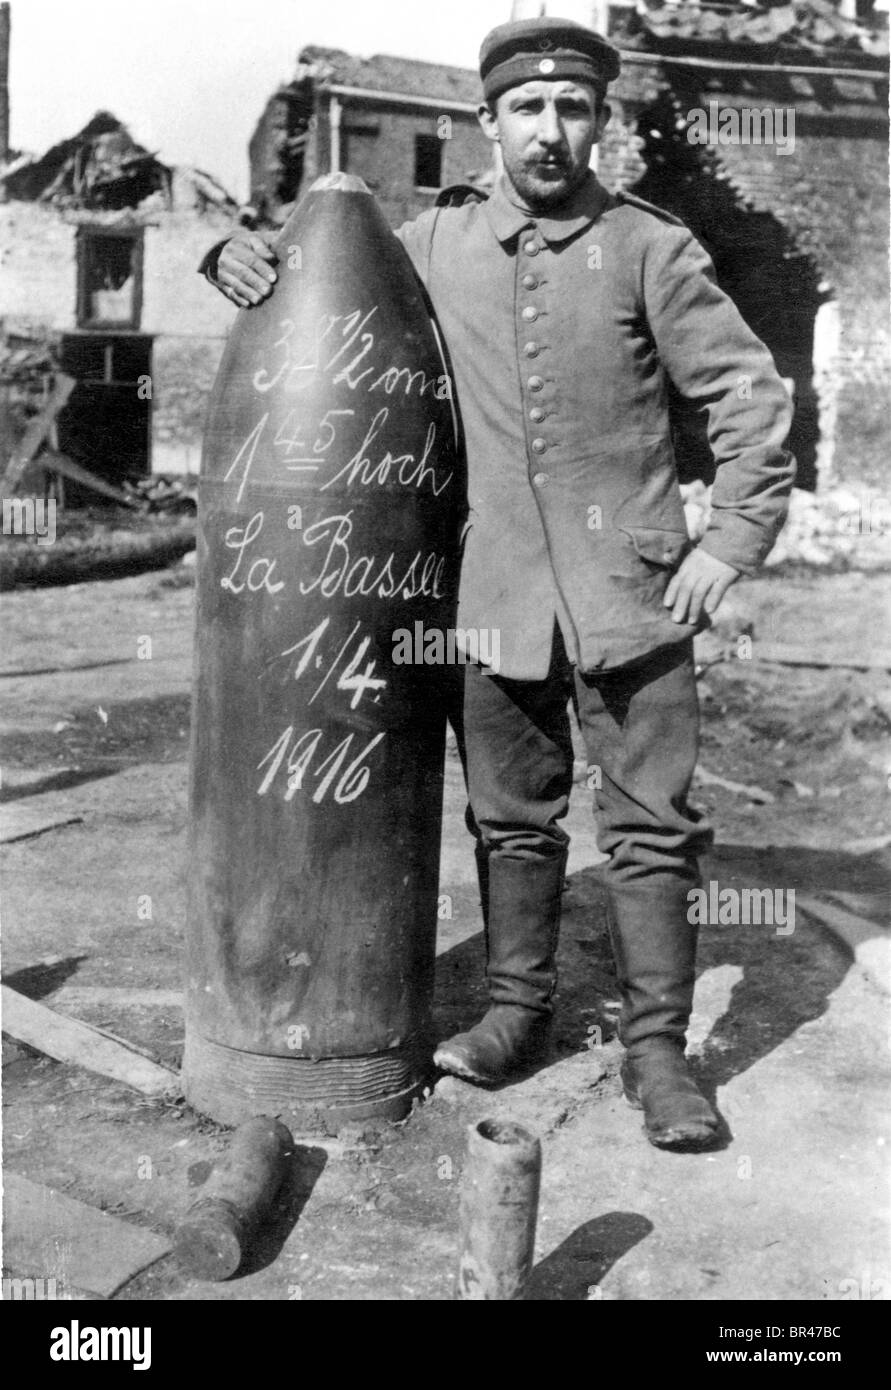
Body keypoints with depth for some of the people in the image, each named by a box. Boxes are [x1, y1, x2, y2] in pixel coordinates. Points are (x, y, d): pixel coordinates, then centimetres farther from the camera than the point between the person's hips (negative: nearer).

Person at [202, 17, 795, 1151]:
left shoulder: (650, 248, 0)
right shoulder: (435, 244, 7)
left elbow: (751, 397, 1)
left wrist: (730, 541, -6)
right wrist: (240, 255, 1)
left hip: (629, 589, -2)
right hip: (497, 590, 3)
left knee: (651, 825, 1)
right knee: (510, 817, 13)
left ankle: (654, 1047, 14)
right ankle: (516, 1009, 30)